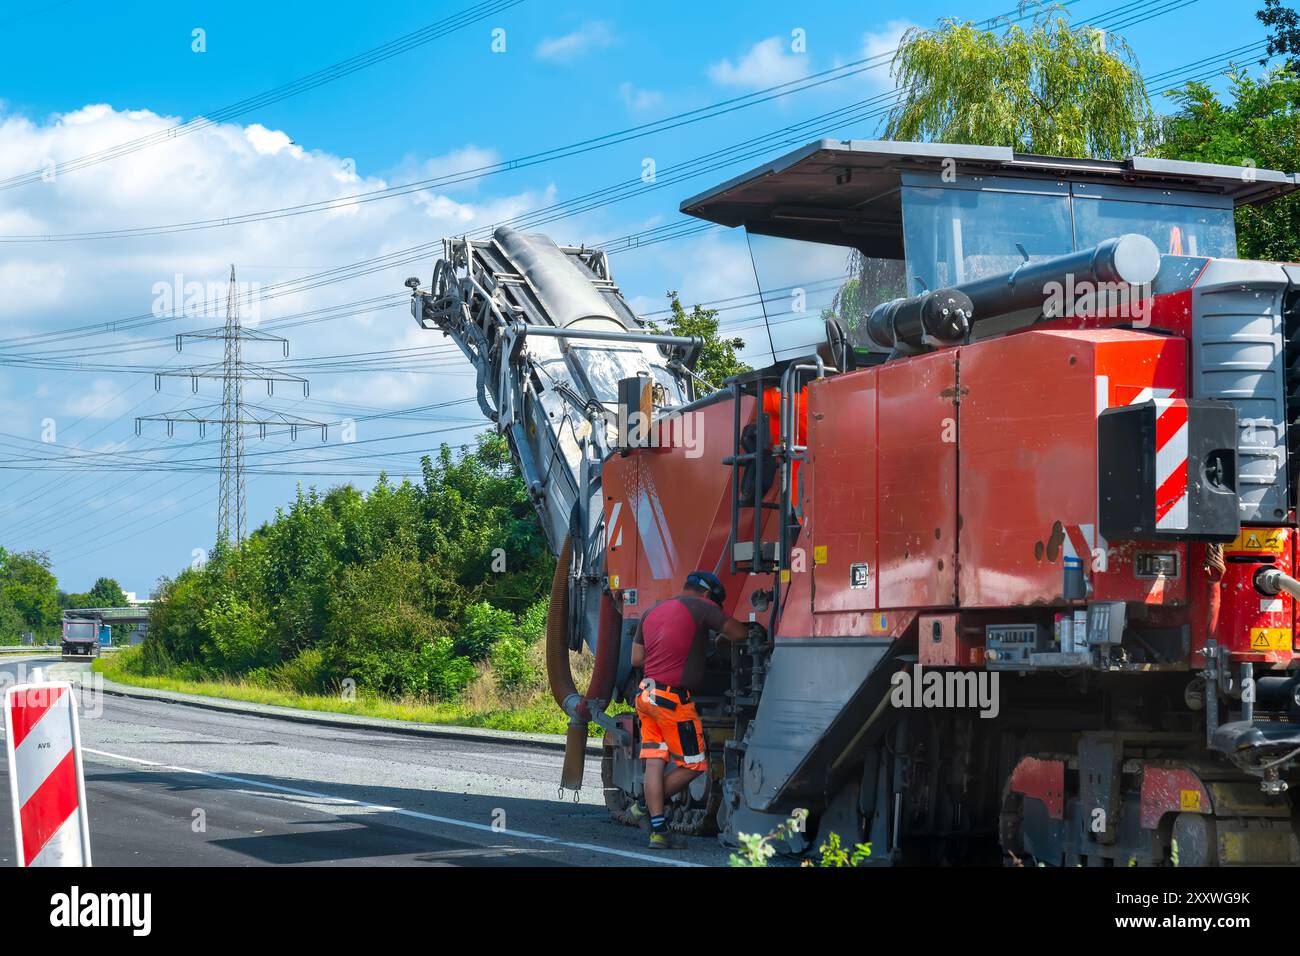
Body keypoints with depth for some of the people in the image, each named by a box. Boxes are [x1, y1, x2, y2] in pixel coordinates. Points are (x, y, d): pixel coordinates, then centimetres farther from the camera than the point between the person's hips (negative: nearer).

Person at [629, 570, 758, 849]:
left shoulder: (651, 613, 16)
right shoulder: (701, 607, -5)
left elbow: (636, 659, 16)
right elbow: (738, 633, 2)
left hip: (648, 696, 8)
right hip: (674, 700, -8)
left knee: (655, 762, 5)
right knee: (693, 765, 5)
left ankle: (658, 831, 3)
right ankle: (646, 808, 9)